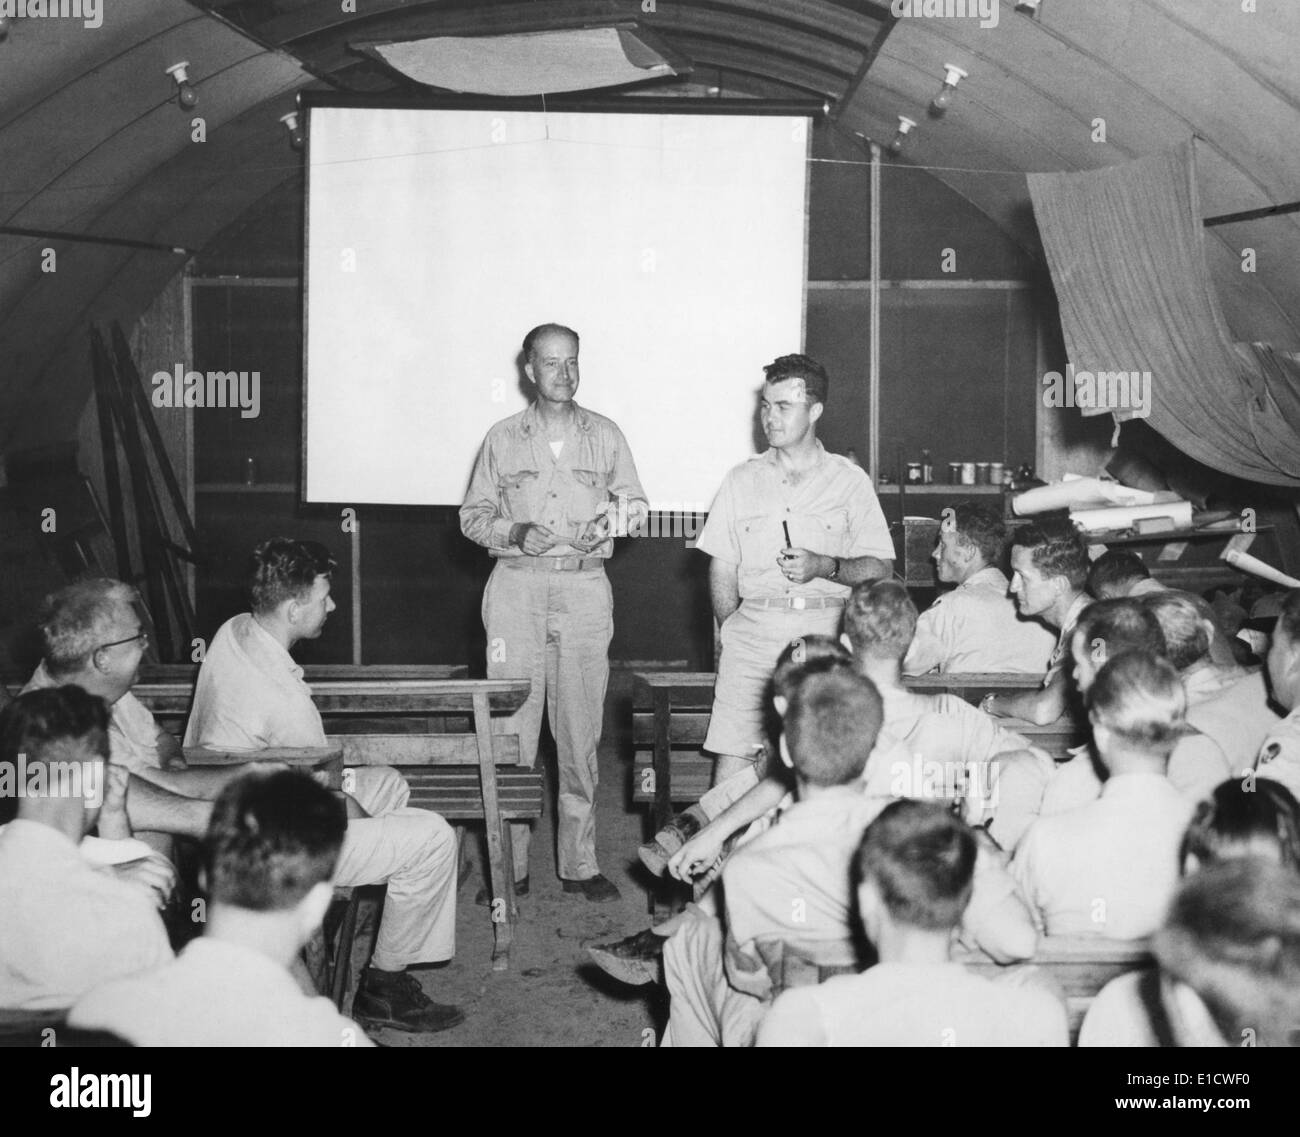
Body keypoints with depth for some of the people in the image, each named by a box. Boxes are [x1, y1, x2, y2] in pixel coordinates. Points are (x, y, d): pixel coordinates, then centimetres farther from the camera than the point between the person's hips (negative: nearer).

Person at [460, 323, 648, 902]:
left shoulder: (605, 435, 10)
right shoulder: (503, 439, 8)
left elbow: (635, 502, 14)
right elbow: (473, 516, 9)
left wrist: (623, 515, -9)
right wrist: (515, 533, -9)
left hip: (585, 588, 1)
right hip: (517, 587, -1)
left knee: (581, 729, 3)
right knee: (511, 729, -3)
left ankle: (580, 864, 11)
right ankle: (509, 867, 5)